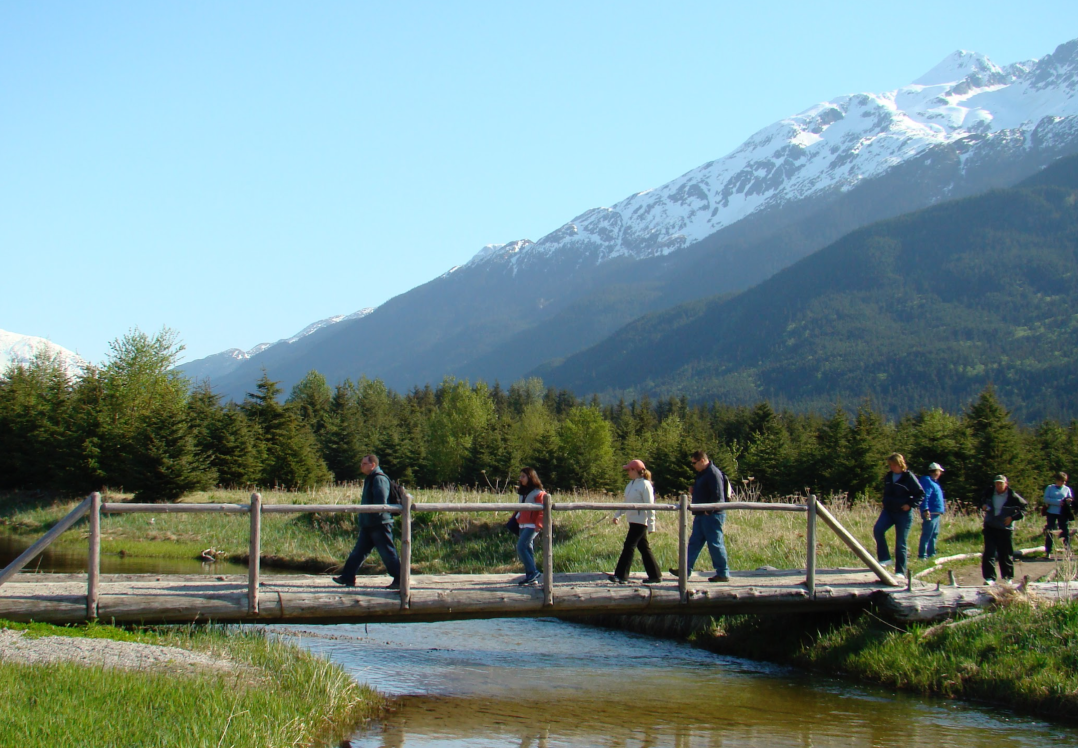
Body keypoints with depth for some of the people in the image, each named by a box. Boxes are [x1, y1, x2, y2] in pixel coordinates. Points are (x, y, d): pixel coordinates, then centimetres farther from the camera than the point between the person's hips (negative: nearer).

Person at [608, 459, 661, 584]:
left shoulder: (645, 485, -12)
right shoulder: (631, 484, 14)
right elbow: (626, 503, 22)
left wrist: (651, 525, -16)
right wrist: (617, 515, 13)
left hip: (640, 521, -9)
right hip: (633, 521, 9)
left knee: (629, 547, -10)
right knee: (644, 548, 11)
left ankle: (621, 575, -10)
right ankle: (655, 575, 16)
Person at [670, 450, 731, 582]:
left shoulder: (713, 474, -16)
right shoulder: (702, 474, 16)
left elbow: (717, 495, -22)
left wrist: (708, 510, -19)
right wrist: (694, 491, 9)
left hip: (711, 515, -10)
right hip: (701, 516, 11)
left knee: (715, 544, -4)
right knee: (694, 543, 10)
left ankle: (723, 574, 3)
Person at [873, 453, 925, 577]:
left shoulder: (909, 477, -8)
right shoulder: (888, 477, 11)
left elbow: (921, 494, -5)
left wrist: (911, 505, -15)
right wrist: (885, 503, 11)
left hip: (903, 513, -5)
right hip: (888, 511, 5)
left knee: (900, 543, -2)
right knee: (877, 529, -22)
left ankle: (900, 571, 6)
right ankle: (884, 558, -14)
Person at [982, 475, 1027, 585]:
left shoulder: (1013, 496, -10)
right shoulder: (989, 493, 2)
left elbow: (1023, 509, -2)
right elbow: (983, 501, 22)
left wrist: (1012, 517, -15)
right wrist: (983, 505, -1)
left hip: (1005, 529, -2)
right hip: (990, 527, 2)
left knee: (1006, 555, 8)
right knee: (989, 553, -7)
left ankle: (1008, 577, 25)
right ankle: (989, 578, -7)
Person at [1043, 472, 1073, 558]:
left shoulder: (1067, 489, 10)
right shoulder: (1049, 488, 4)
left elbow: (1071, 500, 9)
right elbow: (1046, 499, -6)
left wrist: (1069, 501, -16)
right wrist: (1058, 502, -17)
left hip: (1063, 514, 1)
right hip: (1051, 513, -1)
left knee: (1065, 531, -4)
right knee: (1049, 532, -1)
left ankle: (1068, 551, 0)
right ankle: (1048, 552, 3)